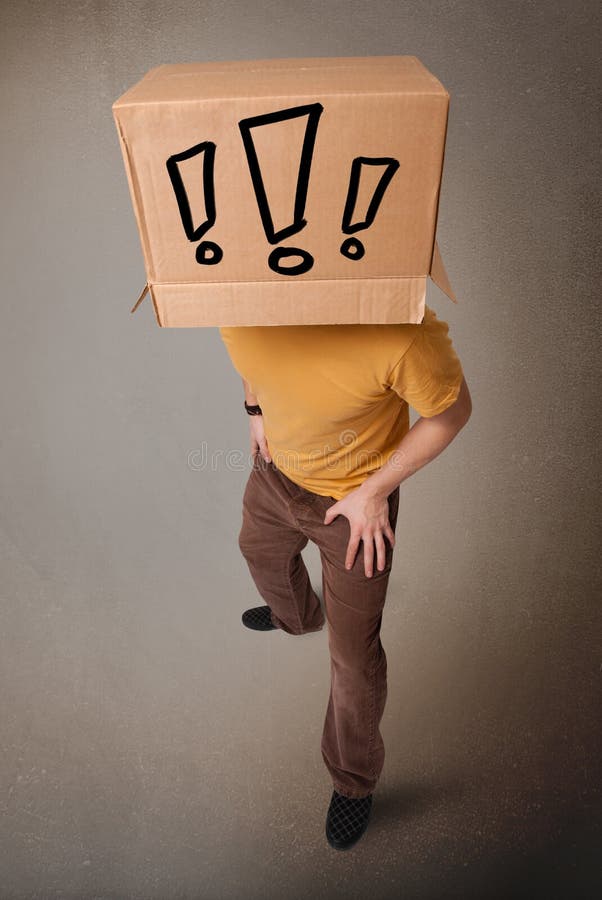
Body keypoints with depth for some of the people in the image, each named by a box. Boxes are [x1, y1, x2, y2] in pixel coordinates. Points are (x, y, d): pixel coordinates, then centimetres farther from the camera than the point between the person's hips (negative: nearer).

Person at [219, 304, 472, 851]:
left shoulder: (400, 331, -40)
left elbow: (452, 410, -20)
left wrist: (375, 490, -17)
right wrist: (256, 407, -2)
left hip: (356, 500, -5)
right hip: (274, 467, 6)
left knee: (354, 659, 9)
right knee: (259, 550, 35)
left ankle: (355, 780, 42)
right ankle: (297, 616, 73)